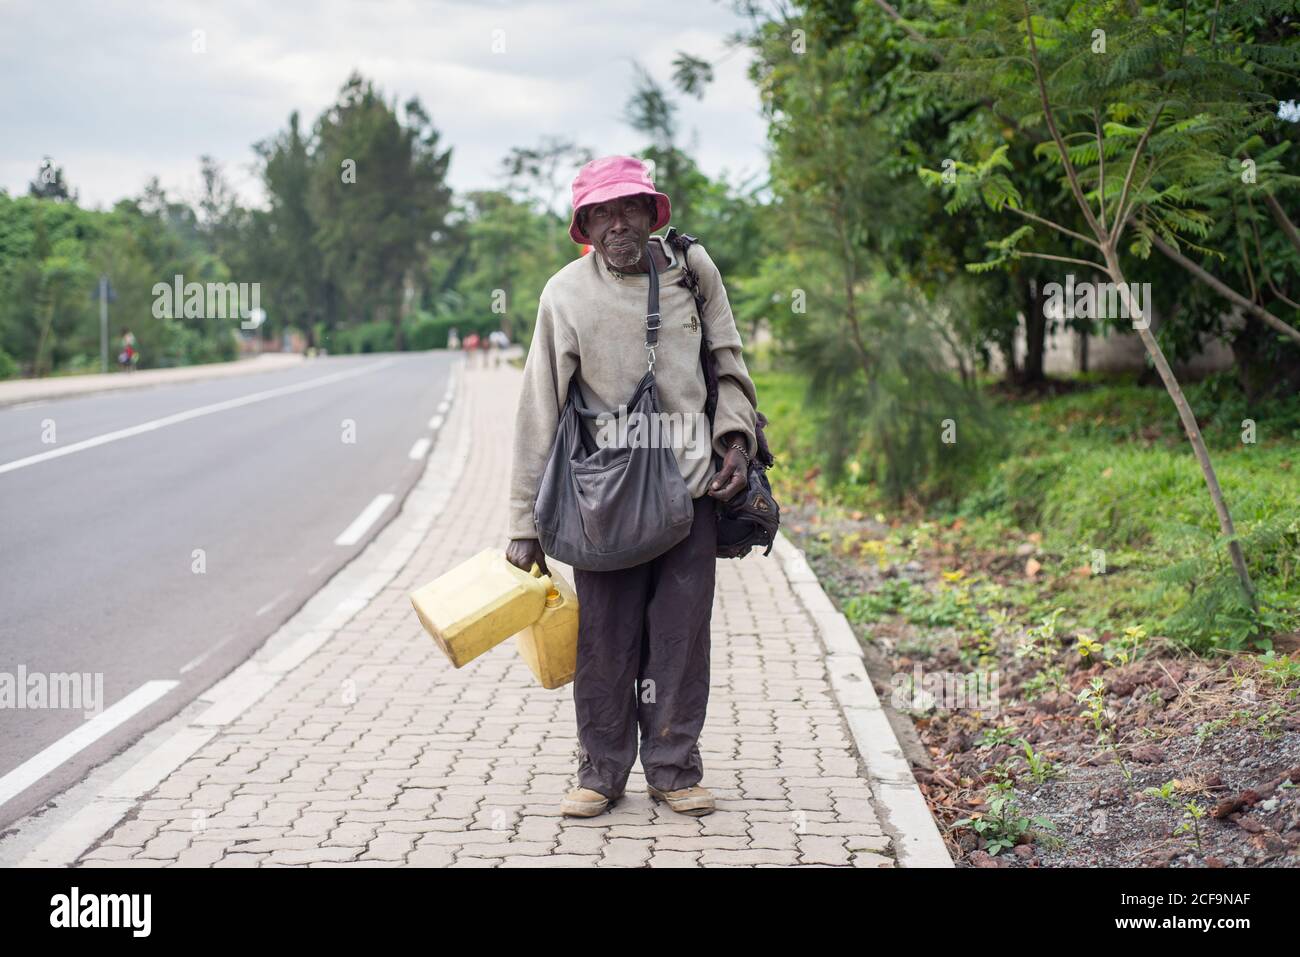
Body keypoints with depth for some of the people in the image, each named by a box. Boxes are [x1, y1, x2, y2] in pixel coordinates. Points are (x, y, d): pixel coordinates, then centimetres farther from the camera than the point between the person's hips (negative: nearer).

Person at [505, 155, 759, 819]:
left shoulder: (692, 268, 3)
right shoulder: (567, 293, -4)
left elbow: (728, 365, 15)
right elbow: (539, 411, -3)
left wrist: (735, 440, -1)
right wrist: (526, 523, -5)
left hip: (692, 487, 2)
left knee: (681, 636, 5)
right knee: (603, 639, 2)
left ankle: (674, 770, 18)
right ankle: (600, 774, 16)